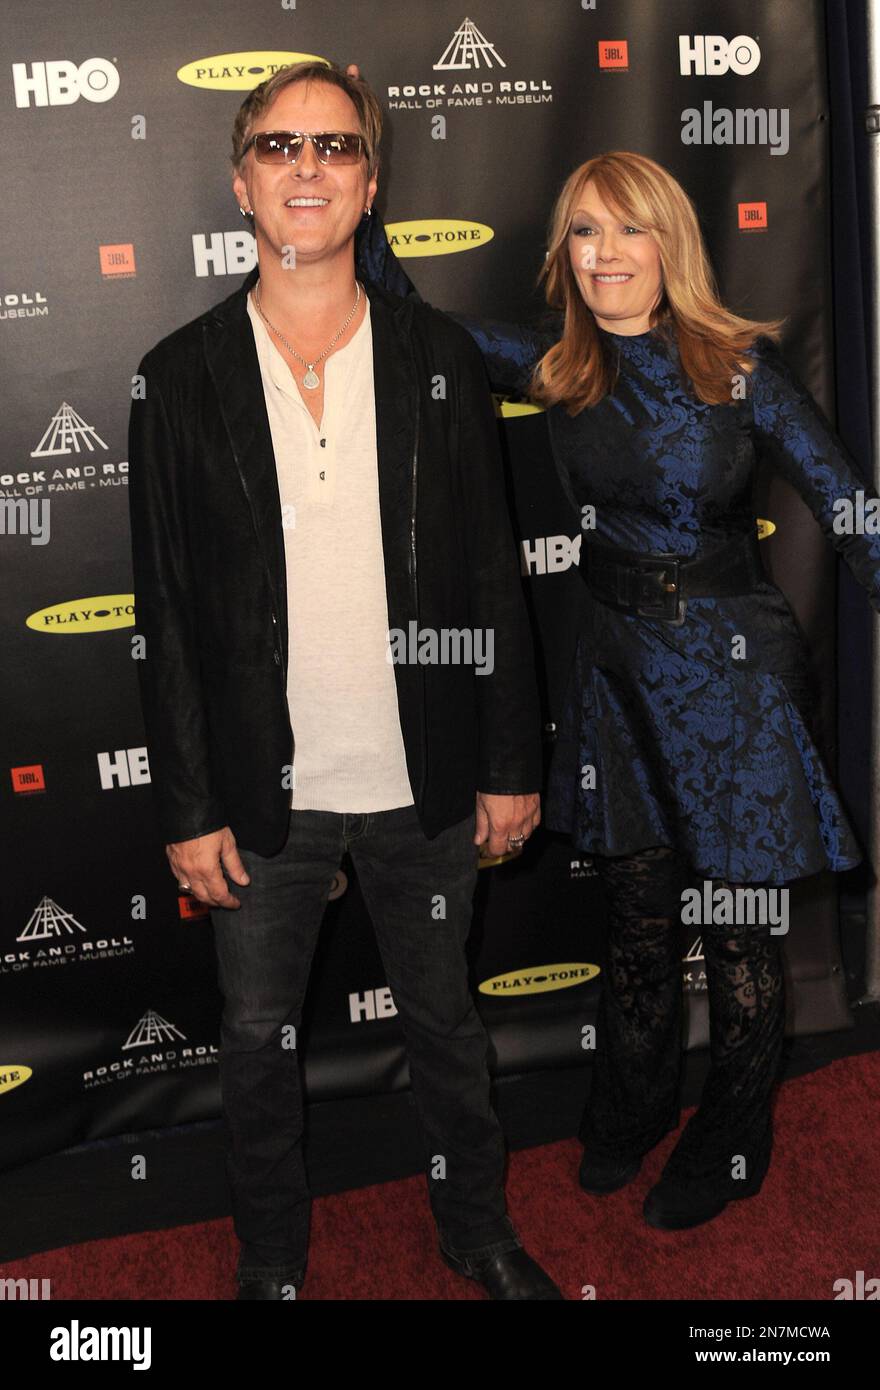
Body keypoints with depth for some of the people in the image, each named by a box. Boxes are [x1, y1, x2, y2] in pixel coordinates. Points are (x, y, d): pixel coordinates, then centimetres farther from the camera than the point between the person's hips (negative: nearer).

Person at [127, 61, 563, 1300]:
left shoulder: (440, 358, 0)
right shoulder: (181, 376, -3)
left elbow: (493, 577, 1)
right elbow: (165, 608, -3)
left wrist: (511, 765, 0)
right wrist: (188, 807, -5)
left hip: (424, 779, 1)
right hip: (265, 789, 0)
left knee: (445, 1020, 18)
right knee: (258, 1039, 15)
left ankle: (477, 1231, 41)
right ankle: (271, 1259, 38)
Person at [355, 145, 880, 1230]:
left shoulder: (742, 366, -9)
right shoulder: (557, 371, 1)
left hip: (733, 678, -3)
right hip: (617, 671, 3)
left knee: (738, 931, 8)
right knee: (635, 917, 16)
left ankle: (730, 1146, 32)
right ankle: (631, 1112, 42)